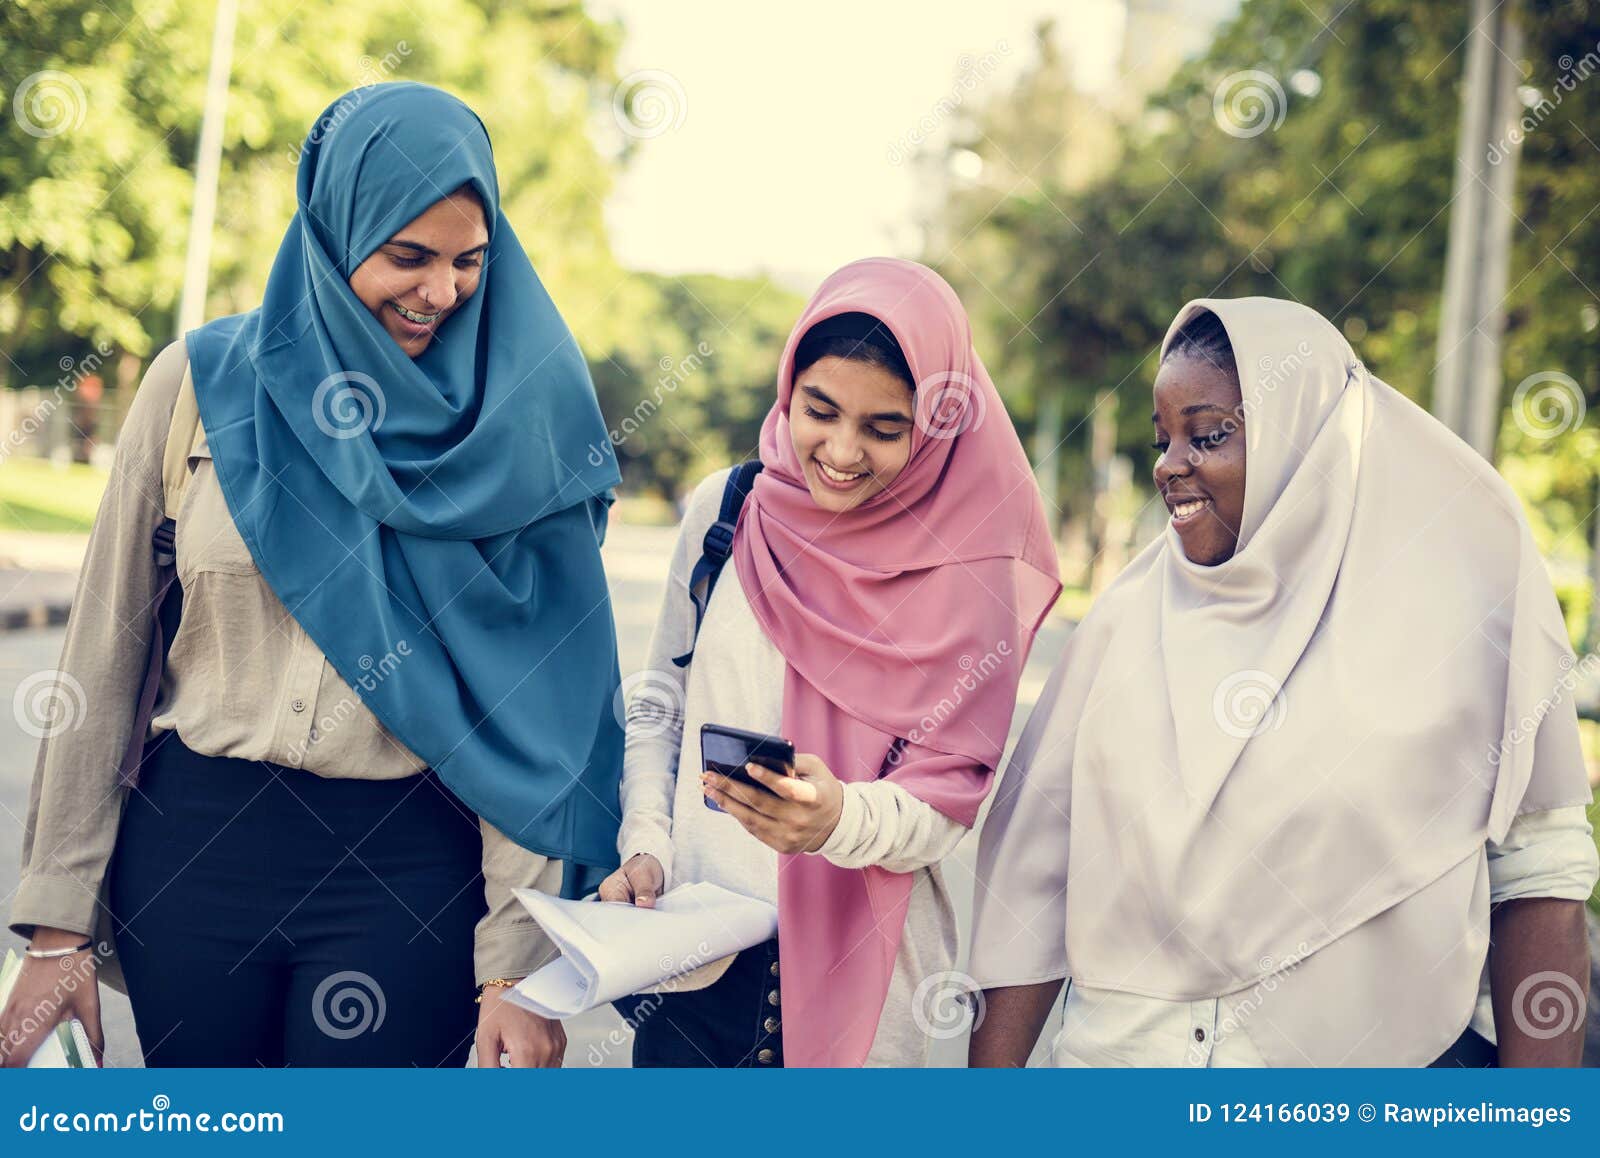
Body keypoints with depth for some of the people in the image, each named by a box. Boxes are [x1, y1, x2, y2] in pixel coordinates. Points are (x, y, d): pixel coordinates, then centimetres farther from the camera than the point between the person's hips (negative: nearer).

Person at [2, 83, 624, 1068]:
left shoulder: (517, 419, -2)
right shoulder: (203, 380, 0)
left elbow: (531, 695, -4)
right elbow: (106, 653, 2)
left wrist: (519, 960, -9)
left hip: (411, 865, -1)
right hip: (193, 842, 2)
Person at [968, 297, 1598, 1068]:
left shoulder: (1455, 614, -6)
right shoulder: (1128, 620, 1)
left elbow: (1535, 881, -6)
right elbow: (1034, 873, -1)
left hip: (1378, 1053, -2)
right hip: (1121, 1049, 2)